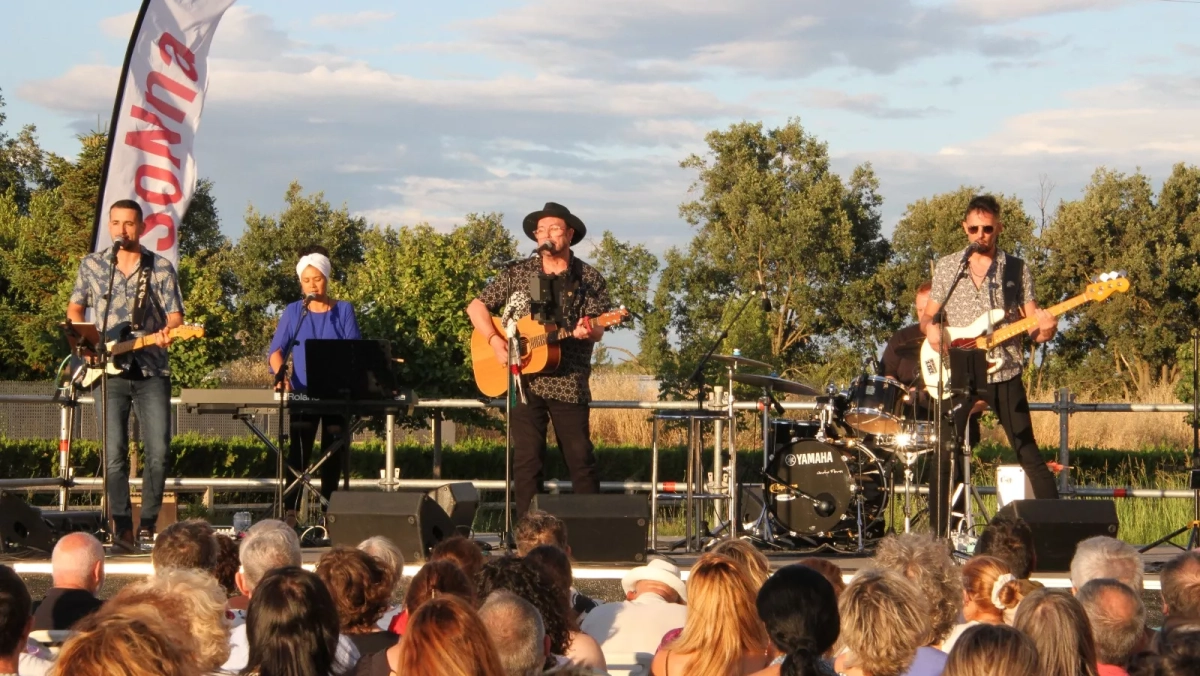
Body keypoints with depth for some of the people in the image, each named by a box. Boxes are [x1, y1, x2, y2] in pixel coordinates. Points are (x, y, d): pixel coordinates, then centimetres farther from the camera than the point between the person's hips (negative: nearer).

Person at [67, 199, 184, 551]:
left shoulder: (161, 268, 3)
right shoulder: (91, 265, 8)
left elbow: (175, 316, 1)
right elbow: (75, 308, 19)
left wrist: (166, 333, -21)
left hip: (151, 370, 0)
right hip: (109, 370, 1)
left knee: (159, 453, -7)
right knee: (115, 454, -6)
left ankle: (148, 524, 7)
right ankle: (122, 528, 0)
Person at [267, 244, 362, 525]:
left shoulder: (344, 310, 5)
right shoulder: (294, 311, 5)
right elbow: (275, 350, -1)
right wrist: (281, 374, -21)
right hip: (303, 394, -1)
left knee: (333, 457, 4)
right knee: (298, 454, -11)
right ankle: (290, 514, -15)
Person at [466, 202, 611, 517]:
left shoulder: (589, 279, 4)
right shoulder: (517, 274, 8)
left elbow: (597, 330, -2)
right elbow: (476, 307, 9)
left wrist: (587, 331, -27)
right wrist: (495, 341, -7)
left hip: (569, 382, -1)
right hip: (524, 381, 1)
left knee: (580, 458, -1)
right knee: (527, 459, 0)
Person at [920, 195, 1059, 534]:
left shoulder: (1017, 270, 6)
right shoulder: (946, 267, 9)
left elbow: (1034, 328, 4)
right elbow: (927, 317, 13)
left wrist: (1045, 327, -20)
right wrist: (931, 328, -11)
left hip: (1005, 375, -1)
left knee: (1029, 454, -3)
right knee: (946, 457, 0)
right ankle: (940, 535, 6)